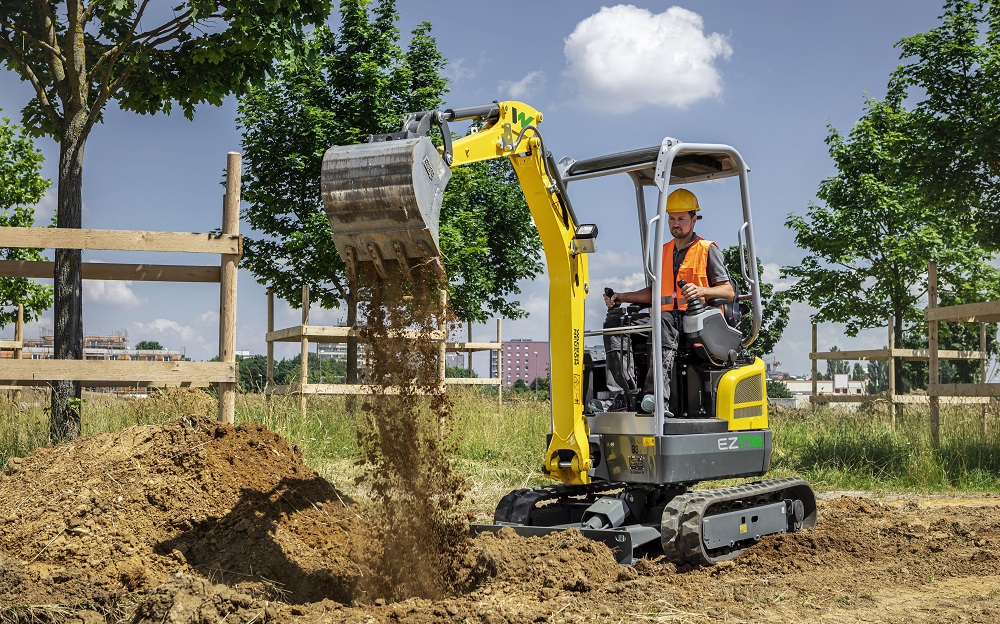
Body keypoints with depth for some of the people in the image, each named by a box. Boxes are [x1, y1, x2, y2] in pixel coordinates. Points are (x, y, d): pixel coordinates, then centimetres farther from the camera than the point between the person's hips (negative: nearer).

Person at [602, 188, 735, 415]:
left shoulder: (708, 250, 7)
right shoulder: (663, 252, 24)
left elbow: (729, 292, 0)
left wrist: (700, 290, -19)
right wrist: (622, 297, 14)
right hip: (666, 317, 6)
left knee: (662, 324, -40)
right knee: (615, 320, -17)